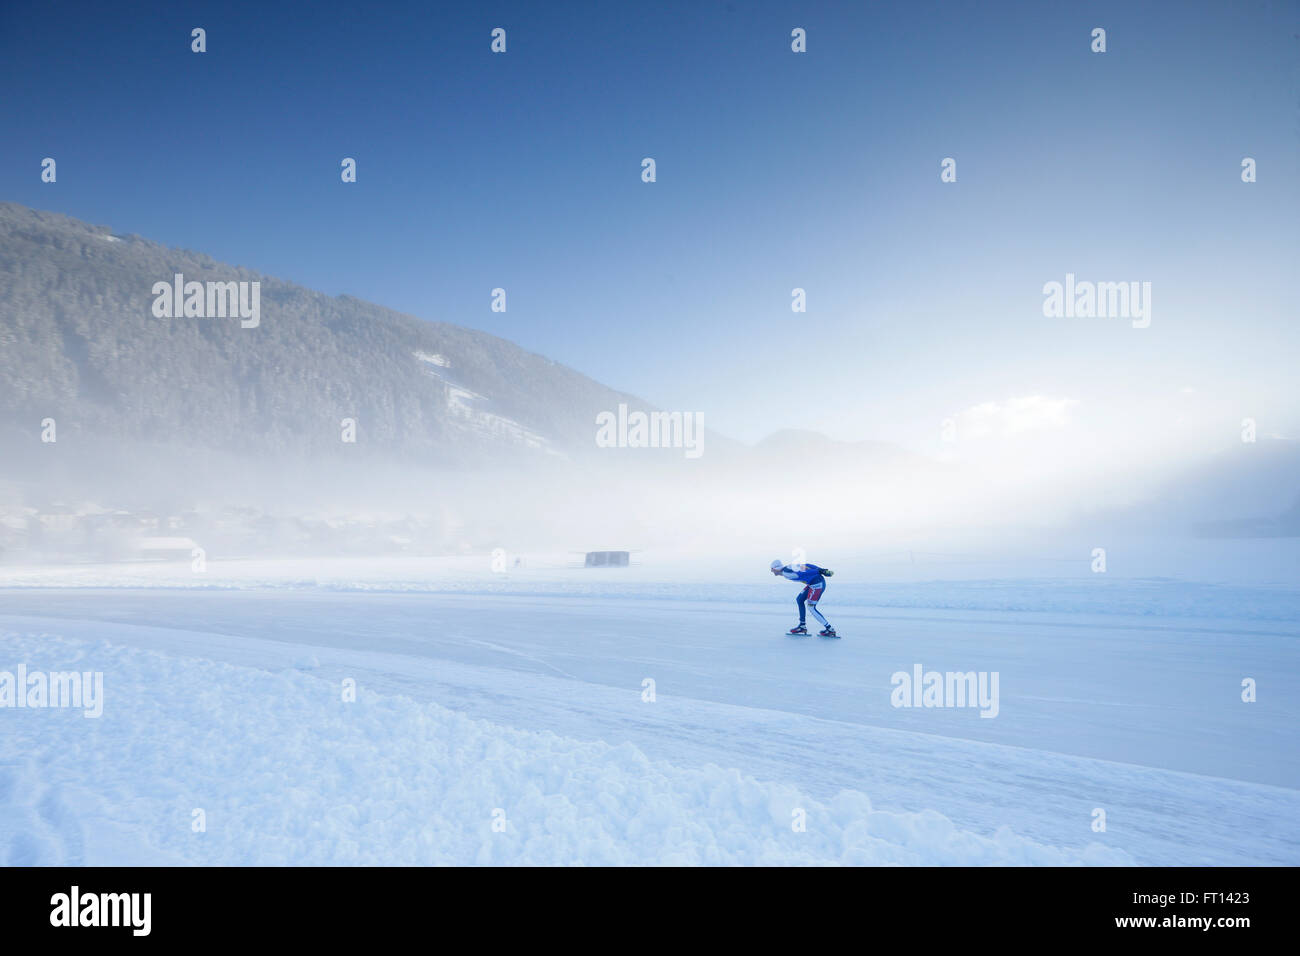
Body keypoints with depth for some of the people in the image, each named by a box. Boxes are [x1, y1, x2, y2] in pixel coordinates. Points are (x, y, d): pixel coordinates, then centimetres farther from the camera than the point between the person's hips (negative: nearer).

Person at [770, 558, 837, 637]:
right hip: (814, 583, 10)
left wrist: (819, 571, -16)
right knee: (799, 600, 17)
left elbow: (803, 573, -17)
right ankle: (802, 627, 23)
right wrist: (822, 570, 5)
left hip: (817, 583, -10)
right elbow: (806, 566, 11)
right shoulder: (789, 568, 15)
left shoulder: (786, 573, -12)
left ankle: (830, 630, 0)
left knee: (811, 607, -5)